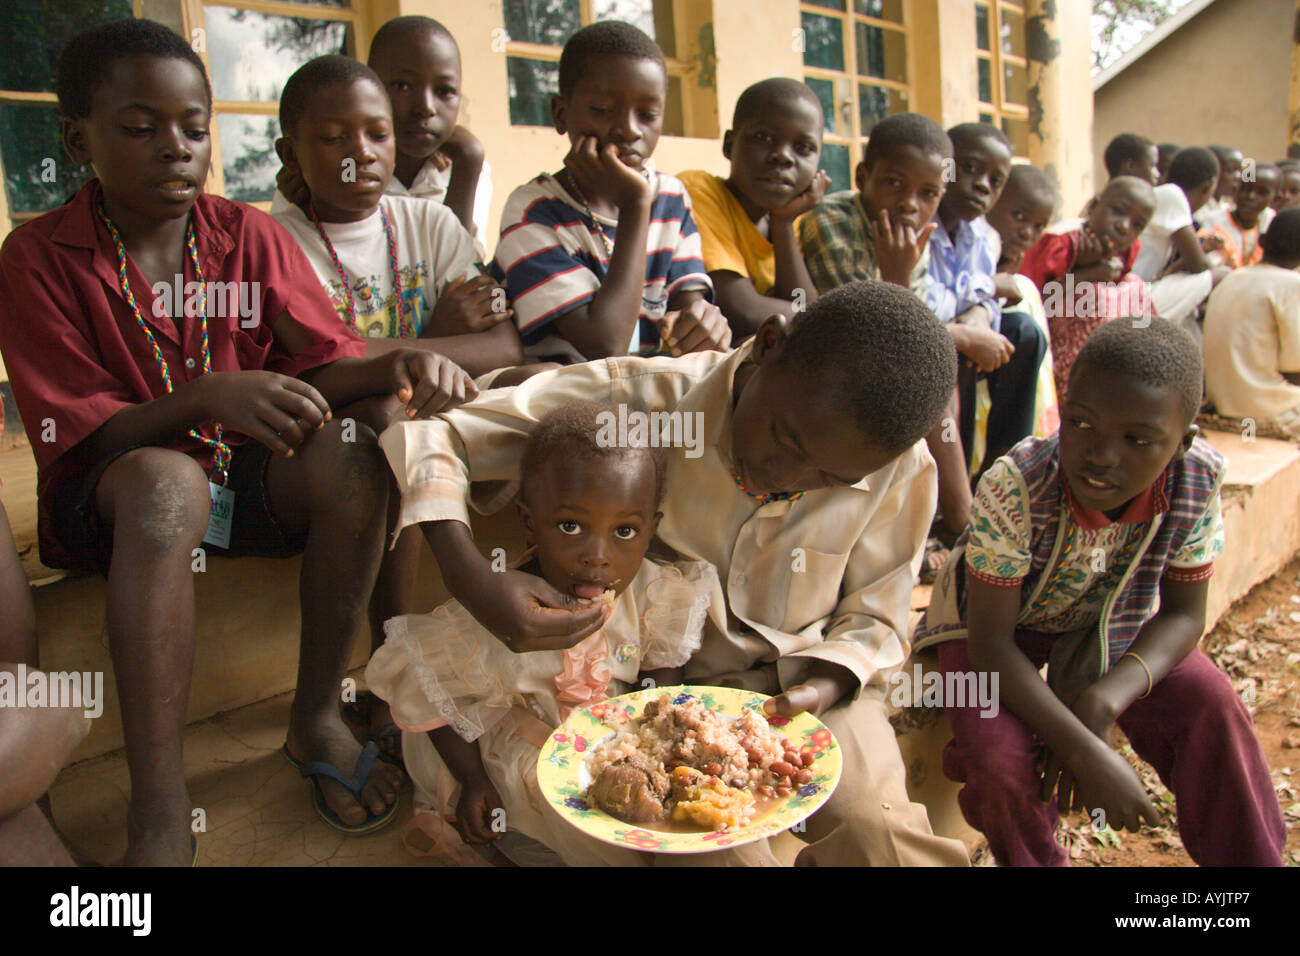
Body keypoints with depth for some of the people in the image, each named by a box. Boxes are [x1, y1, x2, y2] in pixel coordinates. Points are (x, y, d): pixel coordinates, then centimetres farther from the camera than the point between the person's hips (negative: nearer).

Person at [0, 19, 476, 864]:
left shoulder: (250, 236, 1)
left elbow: (326, 362, -5)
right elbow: (79, 434, -12)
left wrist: (394, 367, -29)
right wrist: (208, 398, -31)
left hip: (249, 478, 3)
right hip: (110, 496, -2)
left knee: (349, 452, -27)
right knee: (167, 478, -37)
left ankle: (317, 718, -14)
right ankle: (160, 811, -34)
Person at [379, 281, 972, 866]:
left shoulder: (900, 470, -16)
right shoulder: (641, 399, -24)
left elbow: (873, 618, -1)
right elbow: (432, 436, -21)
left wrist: (820, 689, -23)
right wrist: (470, 578, -38)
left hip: (809, 681, 1)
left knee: (872, 827, -25)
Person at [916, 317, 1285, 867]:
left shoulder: (1198, 480, -23)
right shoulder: (1014, 486, -35)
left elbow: (1184, 615, -11)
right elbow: (991, 641, -28)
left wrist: (1103, 701, -29)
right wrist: (1084, 752, -35)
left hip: (1111, 624, 4)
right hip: (999, 623, -3)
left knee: (1212, 709, -17)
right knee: (1002, 764, -25)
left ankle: (1251, 854, 10)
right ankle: (1035, 859, 9)